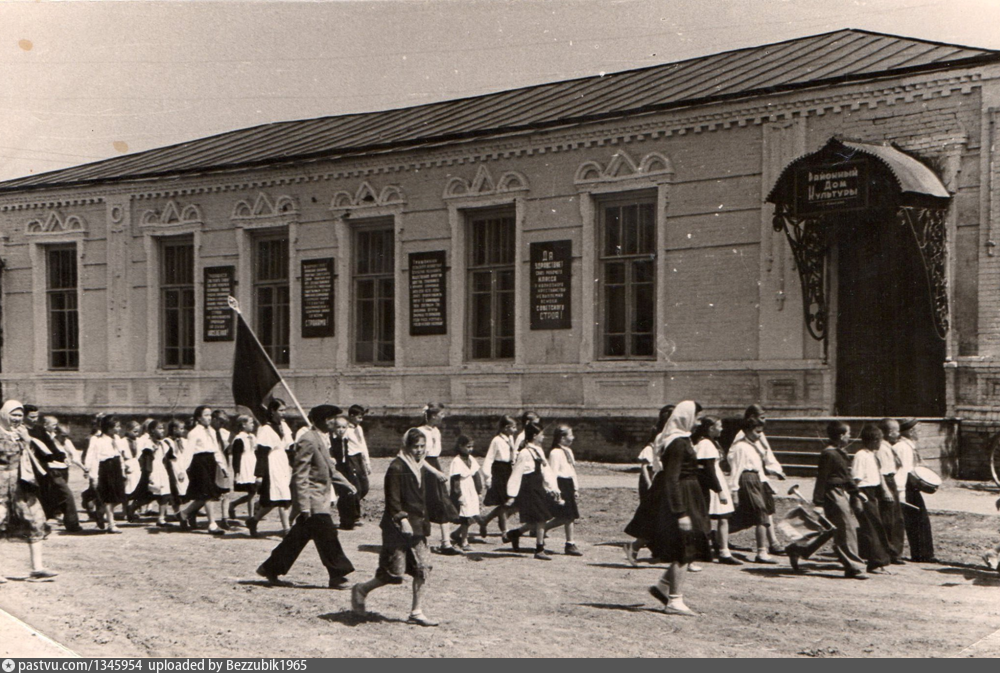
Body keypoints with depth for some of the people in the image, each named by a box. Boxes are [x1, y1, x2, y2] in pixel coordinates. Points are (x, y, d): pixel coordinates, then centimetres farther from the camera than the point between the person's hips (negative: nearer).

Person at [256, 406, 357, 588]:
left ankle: (271, 568, 22)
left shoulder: (322, 439, 14)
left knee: (299, 536, 13)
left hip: (320, 497, 10)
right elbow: (300, 474, -19)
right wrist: (304, 505, -22)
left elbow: (328, 468, 26)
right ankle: (337, 576, -1)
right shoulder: (308, 440, -17)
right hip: (313, 498, -10)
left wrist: (347, 484, 21)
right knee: (327, 534, -7)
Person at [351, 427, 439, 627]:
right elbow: (392, 499, -16)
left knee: (423, 568, 0)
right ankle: (361, 590, 17)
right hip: (398, 527, -8)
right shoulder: (396, 467, -12)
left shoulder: (422, 469, 13)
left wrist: (423, 522, 15)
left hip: (417, 526, 8)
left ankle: (417, 612, 6)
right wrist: (402, 518, -23)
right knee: (395, 572, -6)